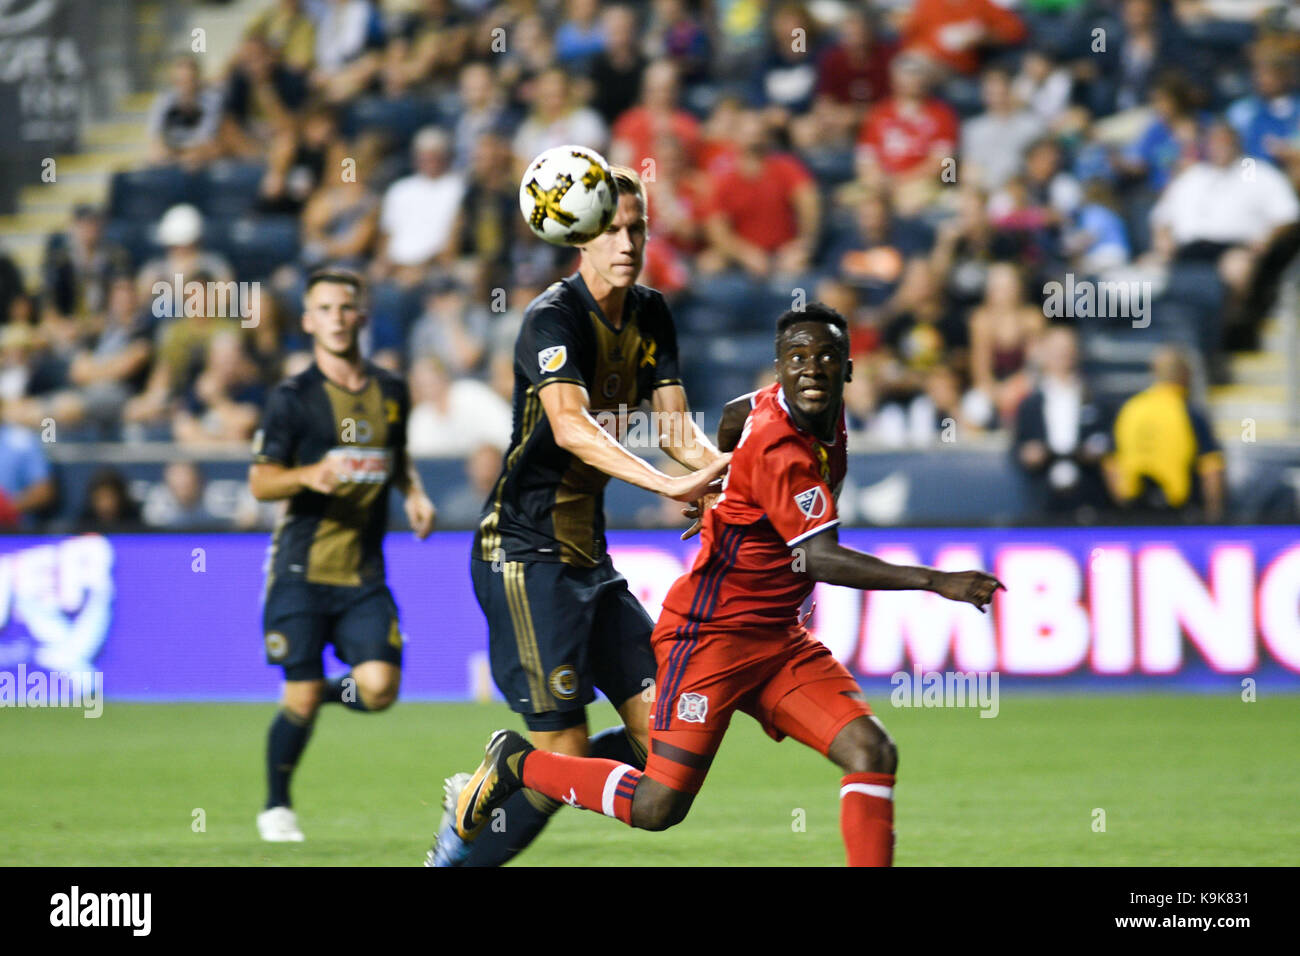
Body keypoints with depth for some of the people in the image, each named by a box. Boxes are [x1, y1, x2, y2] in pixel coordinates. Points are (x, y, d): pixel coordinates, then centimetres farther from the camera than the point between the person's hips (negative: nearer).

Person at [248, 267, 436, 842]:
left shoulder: (391, 392, 10)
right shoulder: (293, 397, -4)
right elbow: (260, 482, -4)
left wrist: (415, 494, 7)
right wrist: (309, 475, -24)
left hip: (365, 573, 3)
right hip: (302, 570, -3)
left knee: (378, 689, -14)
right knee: (300, 699, -5)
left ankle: (322, 691, 21)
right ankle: (276, 808, 18)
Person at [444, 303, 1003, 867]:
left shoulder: (828, 416, 5)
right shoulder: (778, 450, -23)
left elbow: (734, 417, 26)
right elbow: (823, 561, -31)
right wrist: (934, 581, -35)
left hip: (779, 640, 9)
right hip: (714, 631, -9)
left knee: (872, 752, -11)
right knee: (657, 807, -9)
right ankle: (516, 763, 13)